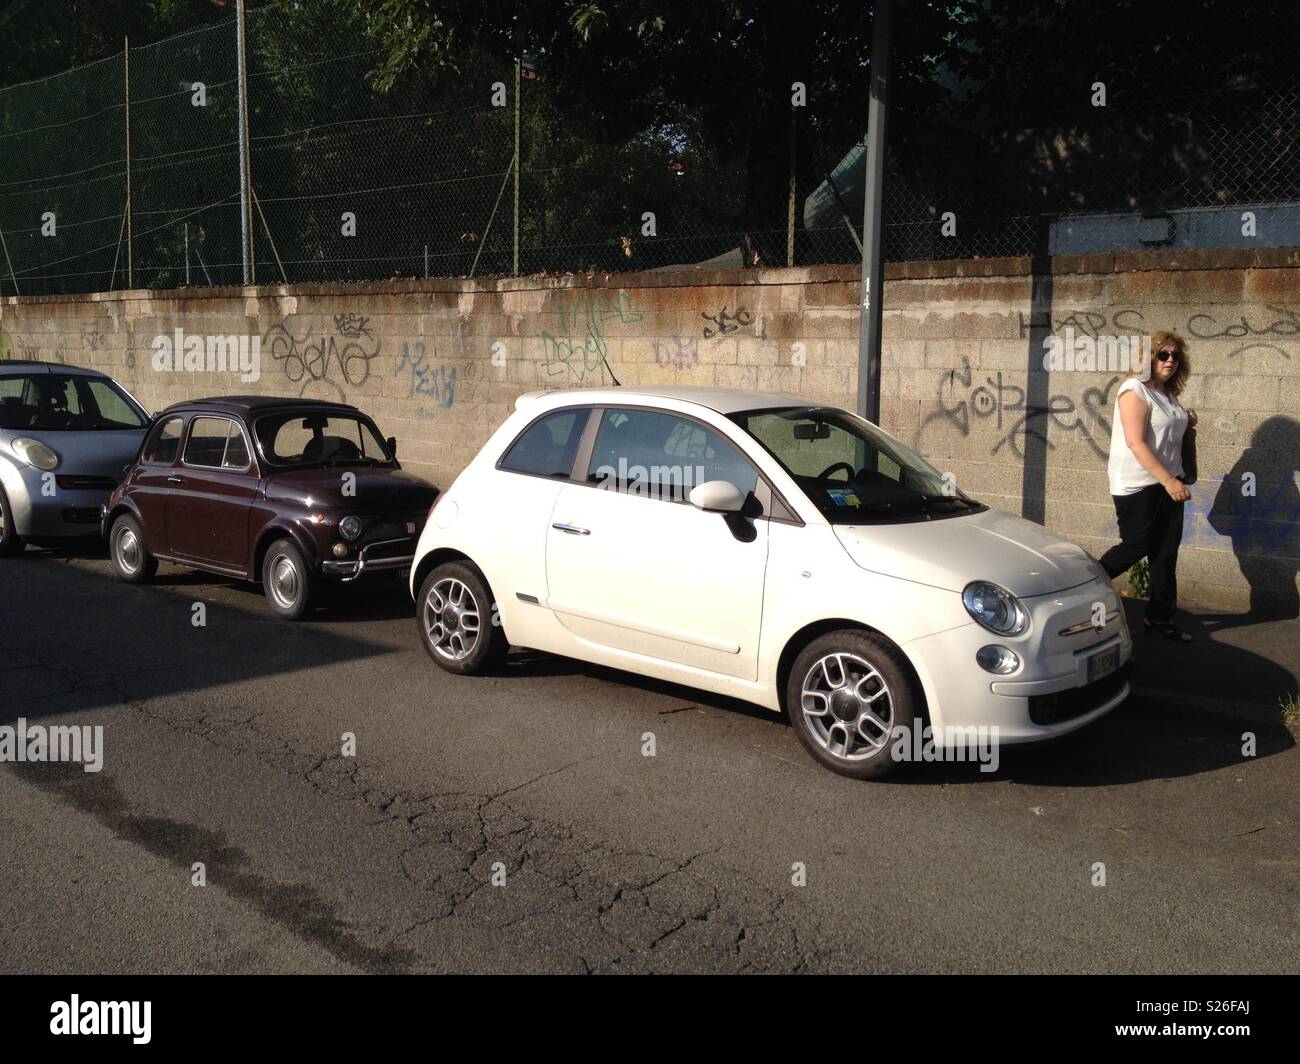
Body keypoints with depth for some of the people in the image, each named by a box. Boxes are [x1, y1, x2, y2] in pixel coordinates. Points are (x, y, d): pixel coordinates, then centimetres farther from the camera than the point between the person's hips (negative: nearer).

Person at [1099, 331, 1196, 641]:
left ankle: (1160, 617, 17)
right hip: (1137, 485, -8)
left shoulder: (1168, 394, 12)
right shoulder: (1135, 391, -13)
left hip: (1167, 483, 8)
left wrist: (1186, 424, 7)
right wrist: (1169, 482, -24)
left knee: (1166, 552, 8)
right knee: (1136, 547, -2)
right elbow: (1136, 442, -22)